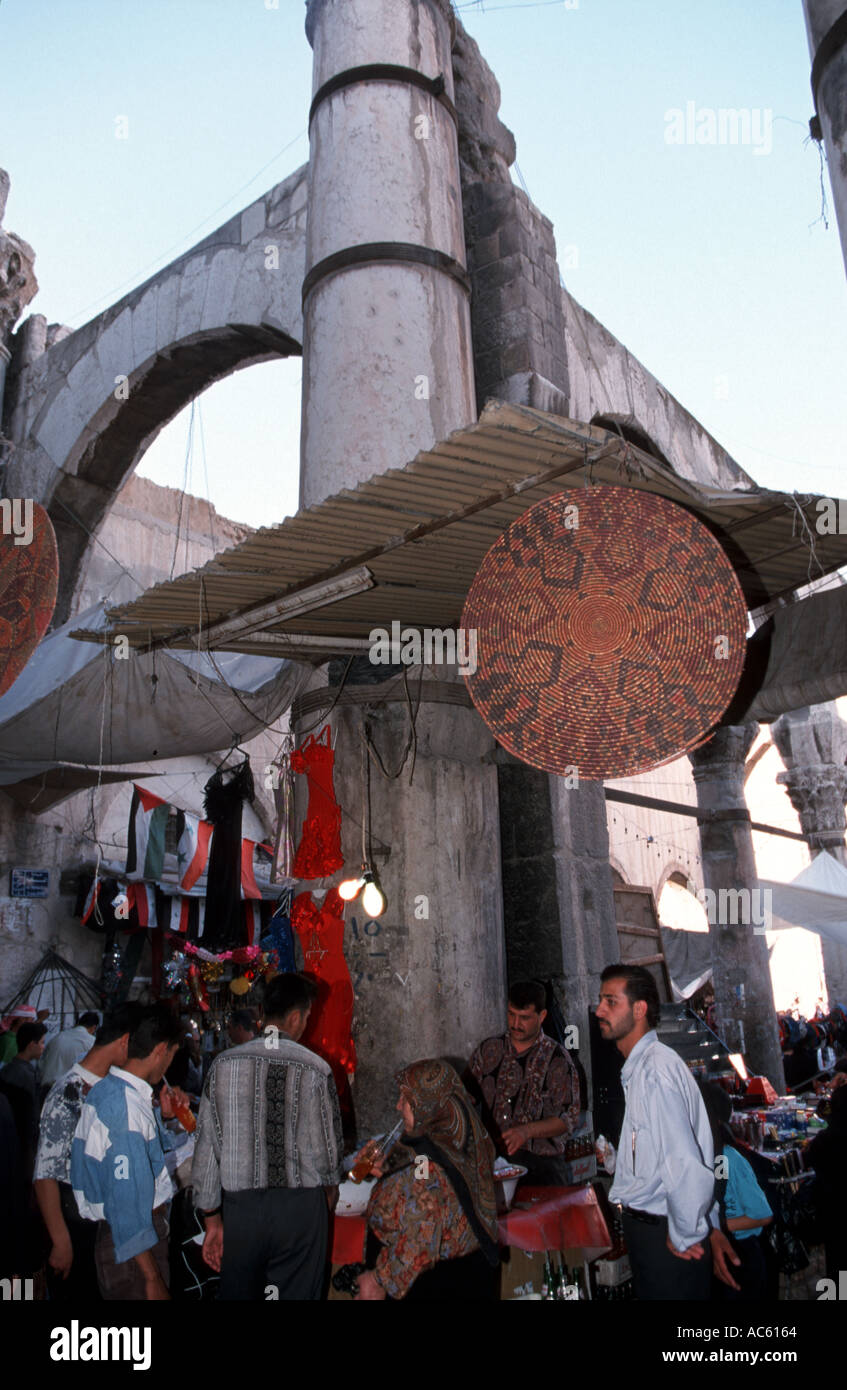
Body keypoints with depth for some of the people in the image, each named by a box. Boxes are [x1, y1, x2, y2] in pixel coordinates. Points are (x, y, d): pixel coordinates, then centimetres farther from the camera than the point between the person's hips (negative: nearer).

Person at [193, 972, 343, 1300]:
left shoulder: (223, 1064, -6)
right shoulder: (315, 1069, -12)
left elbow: (207, 1147, -1)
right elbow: (325, 1146, -2)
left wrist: (212, 1218, 9)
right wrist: (330, 1186, 19)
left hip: (240, 1206, 3)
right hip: (299, 1207, -2)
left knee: (237, 1293, 19)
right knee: (296, 1293, 13)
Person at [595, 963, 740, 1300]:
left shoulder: (655, 1069, -23)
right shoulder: (640, 1067, 7)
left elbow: (685, 1165, -27)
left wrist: (685, 1236, -13)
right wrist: (711, 1227, 15)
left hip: (663, 1233, -8)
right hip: (646, 1222, 8)